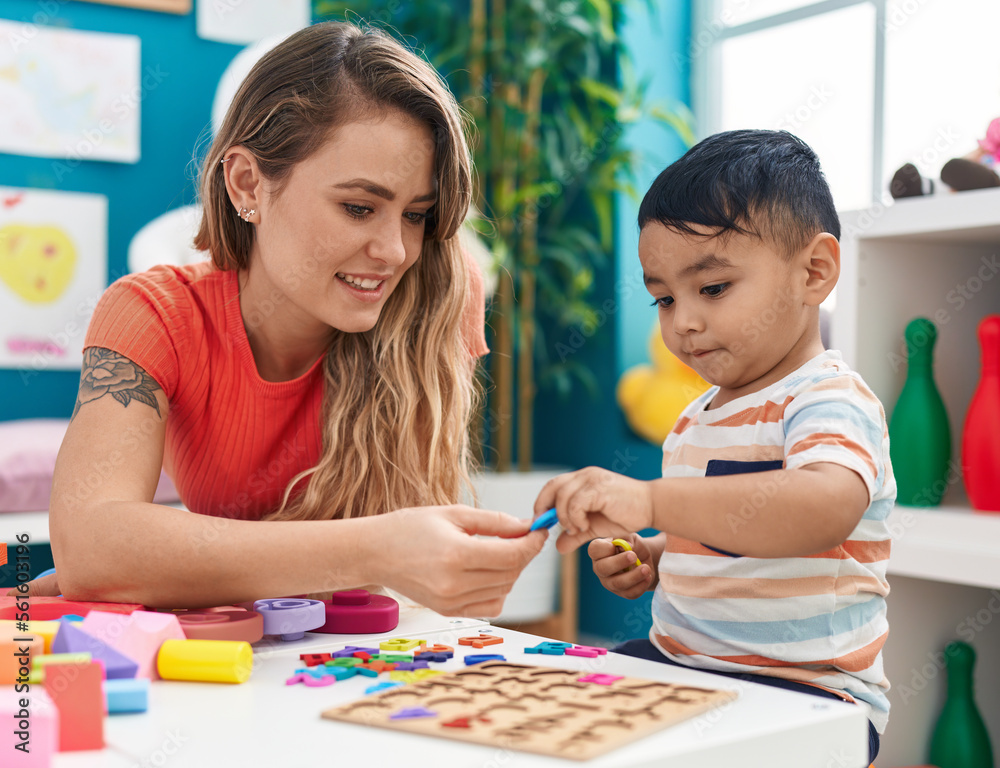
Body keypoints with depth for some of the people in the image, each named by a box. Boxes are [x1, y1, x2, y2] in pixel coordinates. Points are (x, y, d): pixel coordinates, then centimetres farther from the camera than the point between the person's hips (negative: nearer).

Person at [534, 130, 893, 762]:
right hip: (675, 662, 8)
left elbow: (826, 508, -39)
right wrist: (651, 560, 8)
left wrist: (650, 500, -47)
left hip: (802, 691, -8)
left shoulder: (830, 400, -15)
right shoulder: (698, 416, 14)